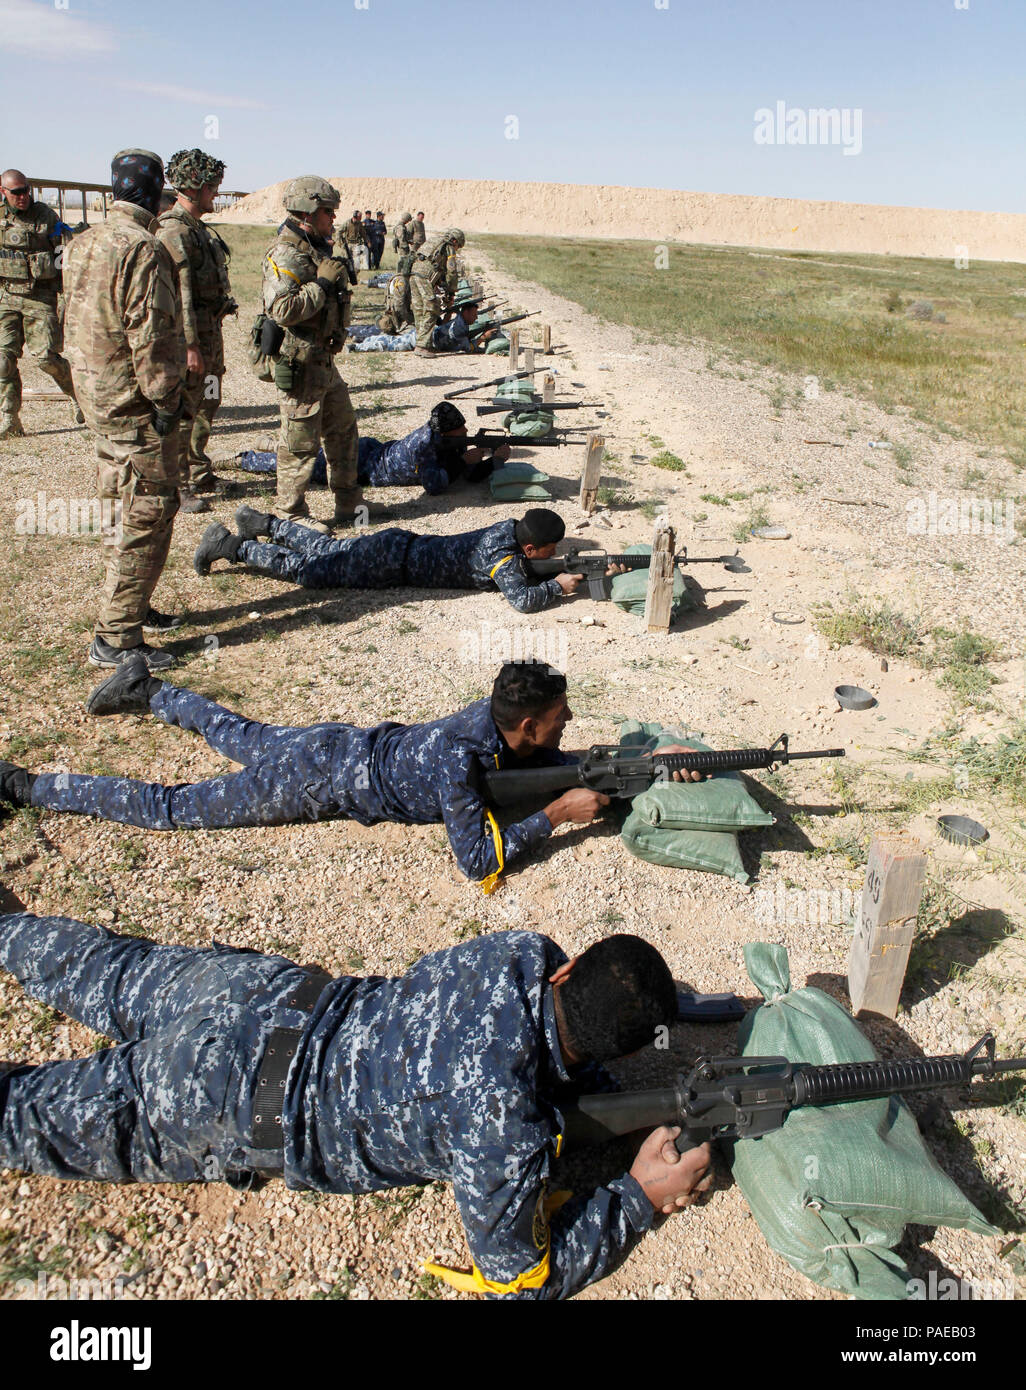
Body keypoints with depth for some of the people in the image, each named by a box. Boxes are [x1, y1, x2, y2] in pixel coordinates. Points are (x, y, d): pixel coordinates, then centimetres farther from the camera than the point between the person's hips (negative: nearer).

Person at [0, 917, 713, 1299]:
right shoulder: (504, 1132, -31)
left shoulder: (526, 952, -13)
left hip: (271, 992, 6)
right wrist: (639, 1196, -11)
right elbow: (518, 1278, -14)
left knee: (112, 975, 28)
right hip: (221, 1105, -5)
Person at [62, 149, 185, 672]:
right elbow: (152, 336, -22)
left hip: (97, 394, 10)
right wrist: (165, 400, -15)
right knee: (146, 515, -5)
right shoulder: (143, 249, -18)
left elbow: (76, 321, 16)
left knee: (123, 508, 19)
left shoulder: (82, 244, 11)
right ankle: (116, 638, -2)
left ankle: (131, 606, 32)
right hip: (136, 403, -10)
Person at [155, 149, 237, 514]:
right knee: (182, 412, -5)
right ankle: (177, 487, 1)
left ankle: (200, 474, 31)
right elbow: (179, 294, -22)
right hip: (189, 335, -10)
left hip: (210, 332, 10)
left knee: (205, 406, 18)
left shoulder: (198, 228, 15)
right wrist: (190, 345, -25)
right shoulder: (174, 231, -16)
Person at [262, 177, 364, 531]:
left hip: (323, 360, 10)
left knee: (343, 427, 17)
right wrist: (323, 282, -23)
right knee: (301, 441, -3)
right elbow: (282, 310, -29)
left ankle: (349, 503, 28)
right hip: (299, 364, -10)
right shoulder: (285, 254, -17)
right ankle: (289, 514, 9)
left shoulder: (317, 248, 14)